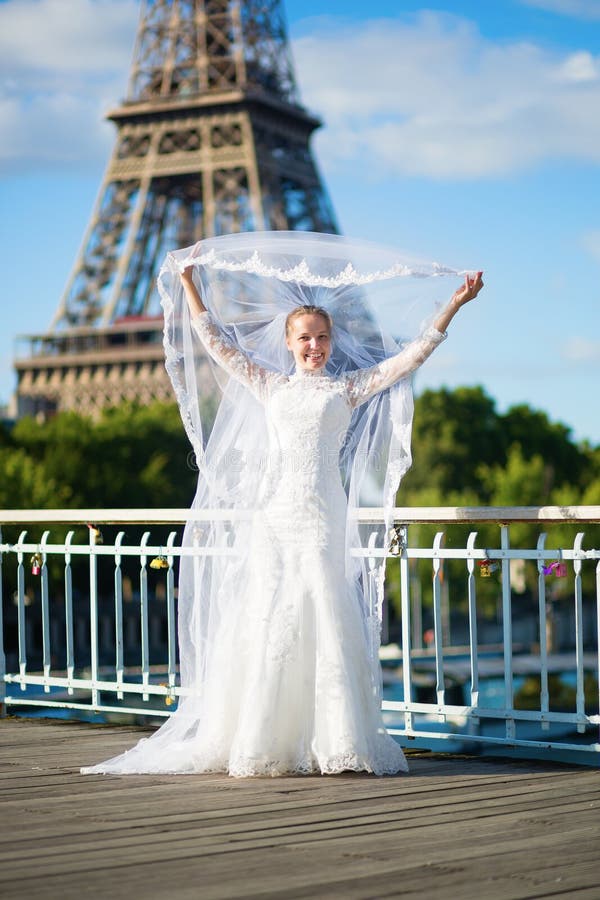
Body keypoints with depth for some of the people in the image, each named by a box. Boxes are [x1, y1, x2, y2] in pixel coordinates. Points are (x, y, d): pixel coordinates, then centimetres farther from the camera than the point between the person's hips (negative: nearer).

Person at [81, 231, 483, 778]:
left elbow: (412, 355, 9)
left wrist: (455, 305, 6)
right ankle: (260, 745, 1)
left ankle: (334, 744, -4)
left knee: (325, 621, -7)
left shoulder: (350, 387, 11)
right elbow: (216, 343, 19)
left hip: (322, 515, -2)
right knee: (267, 621, -1)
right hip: (273, 512, 2)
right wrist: (190, 287, 20)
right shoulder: (269, 385, 16)